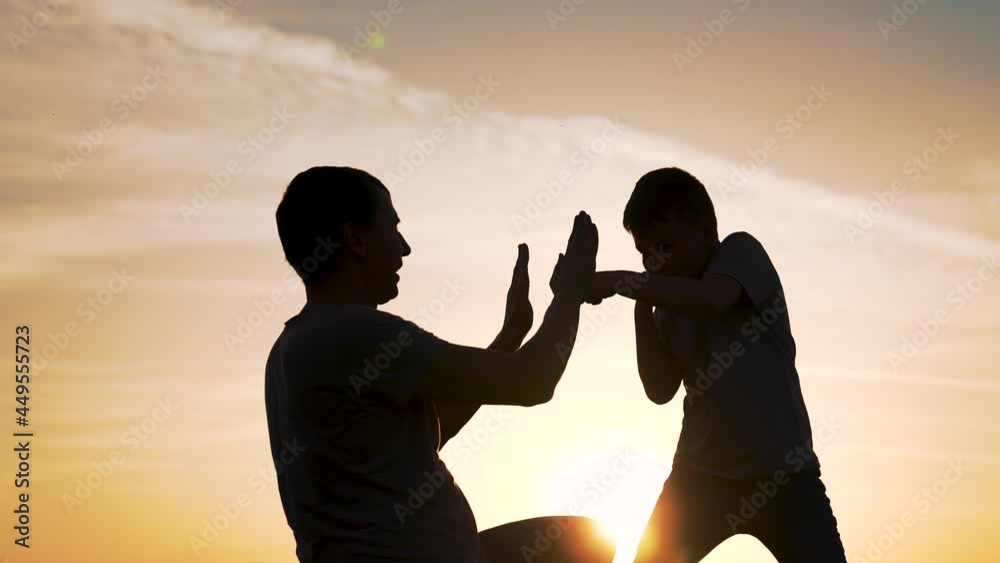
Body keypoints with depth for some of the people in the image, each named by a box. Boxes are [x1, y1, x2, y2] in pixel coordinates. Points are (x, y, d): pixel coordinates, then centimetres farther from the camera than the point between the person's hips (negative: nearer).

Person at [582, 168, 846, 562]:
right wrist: (642, 304, -6)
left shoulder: (741, 251, -6)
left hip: (779, 471, -5)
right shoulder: (672, 303, 11)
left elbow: (711, 301, -29)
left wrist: (620, 282, -27)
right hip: (702, 473, 5)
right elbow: (660, 389, 0)